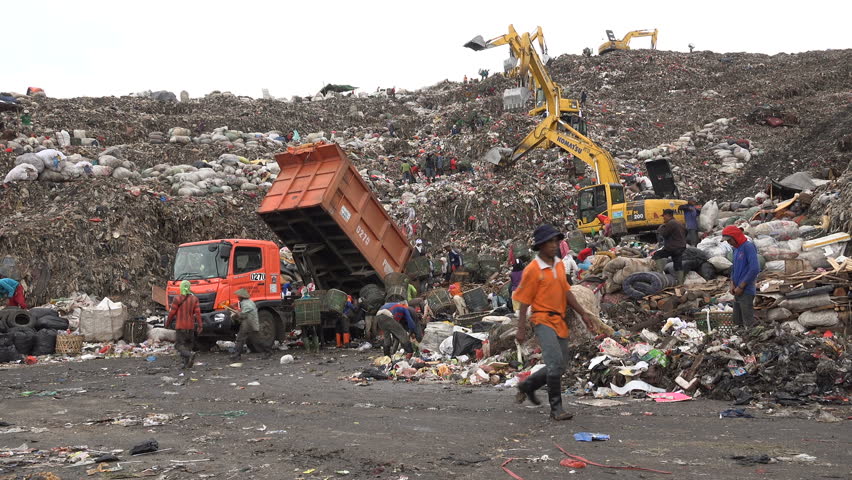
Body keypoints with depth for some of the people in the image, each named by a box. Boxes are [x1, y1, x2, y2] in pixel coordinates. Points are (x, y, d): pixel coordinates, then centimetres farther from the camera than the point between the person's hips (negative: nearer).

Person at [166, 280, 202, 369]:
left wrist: (167, 323, 9)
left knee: (179, 345, -2)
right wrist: (200, 325, -5)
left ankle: (190, 355, -27)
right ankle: (187, 364, 9)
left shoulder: (177, 299, -9)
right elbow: (198, 313, -5)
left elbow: (172, 313, -6)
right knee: (188, 344, 15)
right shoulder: (194, 299, 2)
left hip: (180, 326, -4)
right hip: (191, 326, 4)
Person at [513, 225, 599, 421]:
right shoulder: (532, 270, -9)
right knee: (555, 362, -19)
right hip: (543, 320, -8)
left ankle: (528, 385, 32)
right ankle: (556, 408, -7)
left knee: (559, 366, 11)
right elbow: (524, 301, -8)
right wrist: (521, 329, -11)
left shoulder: (559, 265, 12)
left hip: (560, 322, 8)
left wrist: (583, 313, 10)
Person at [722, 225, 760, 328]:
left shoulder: (748, 247, -13)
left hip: (746, 292, -9)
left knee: (748, 323, -5)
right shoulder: (736, 249, 12)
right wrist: (732, 284, 1)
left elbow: (755, 269, -21)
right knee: (737, 321, 14)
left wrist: (741, 287, -16)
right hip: (737, 292, 9)